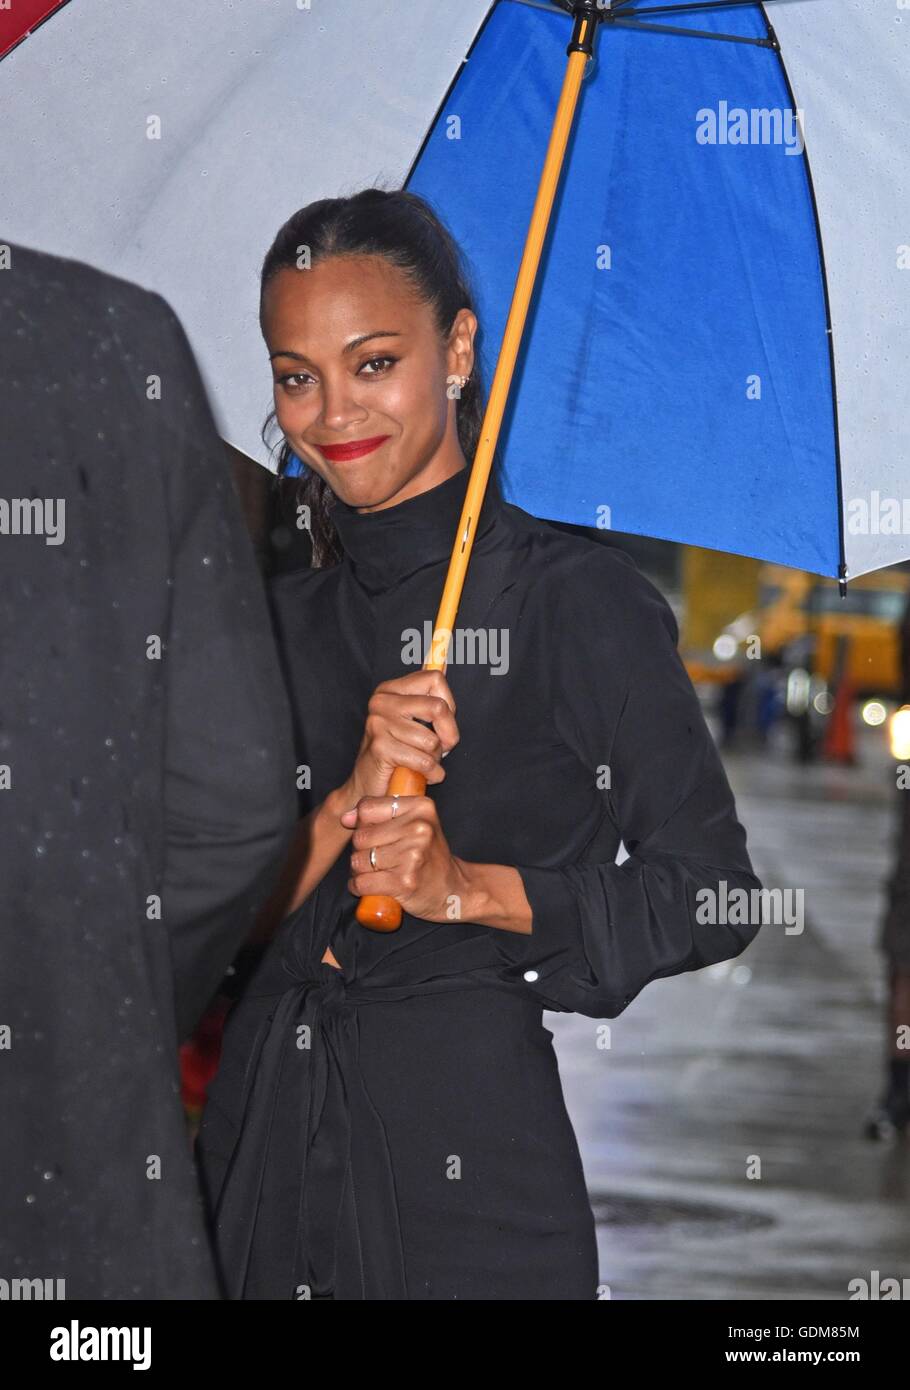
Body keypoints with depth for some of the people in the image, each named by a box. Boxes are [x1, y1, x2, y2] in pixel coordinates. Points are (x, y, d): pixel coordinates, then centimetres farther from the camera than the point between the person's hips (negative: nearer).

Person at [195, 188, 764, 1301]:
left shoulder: (580, 600, -6)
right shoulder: (279, 614, 10)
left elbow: (712, 900, -7)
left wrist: (466, 887, -16)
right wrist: (347, 807, -13)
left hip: (473, 1150, -4)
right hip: (263, 1146, 5)